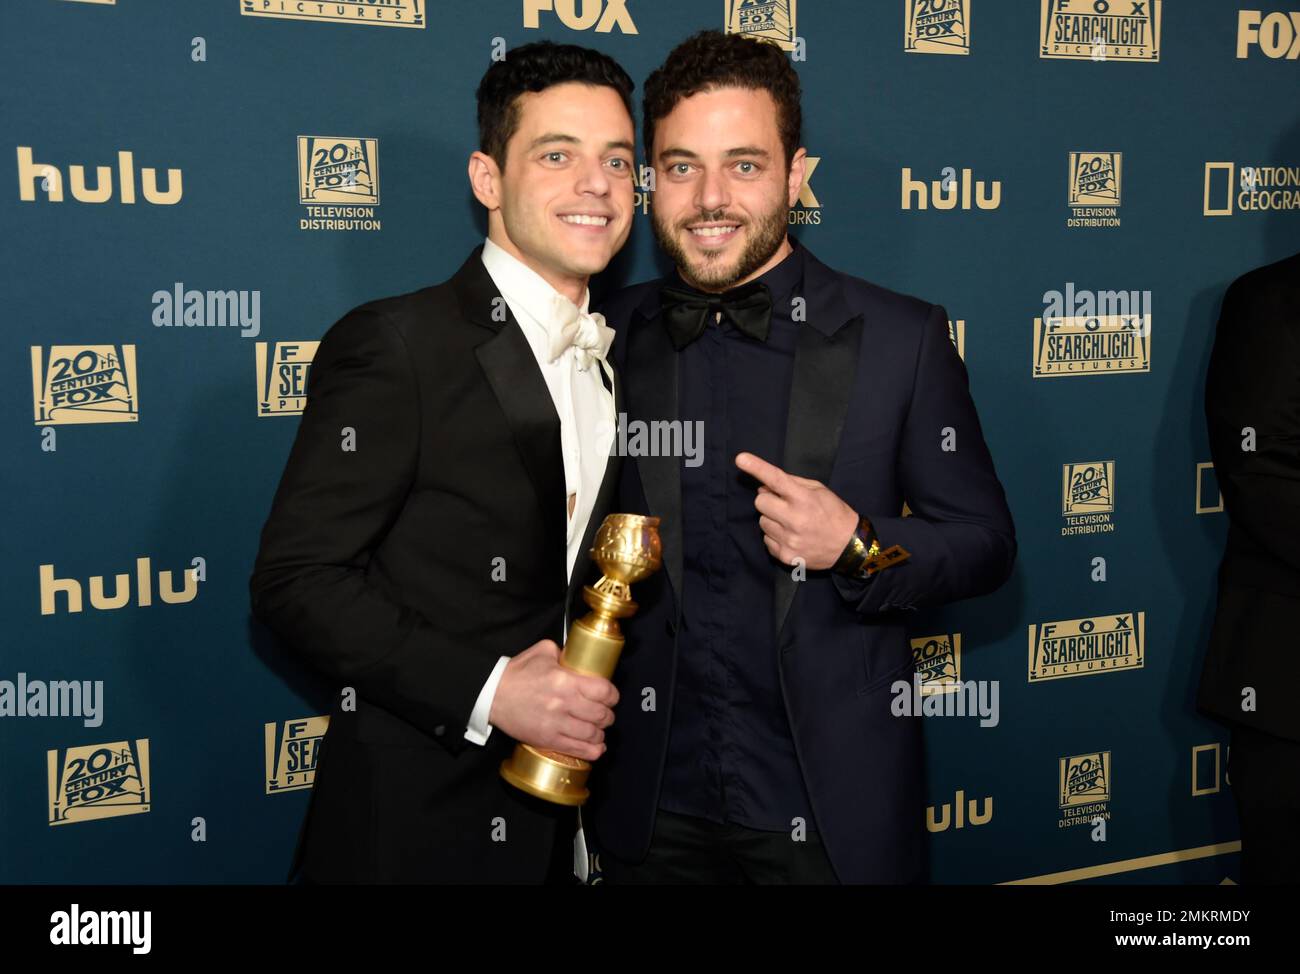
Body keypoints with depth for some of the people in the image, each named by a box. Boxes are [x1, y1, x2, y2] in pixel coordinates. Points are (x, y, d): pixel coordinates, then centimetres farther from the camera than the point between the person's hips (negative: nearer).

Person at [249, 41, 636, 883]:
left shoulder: (609, 362, 8)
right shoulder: (395, 345, -15)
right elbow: (295, 580, -18)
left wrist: (584, 704, 0)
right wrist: (487, 691, -24)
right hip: (414, 826, -6)